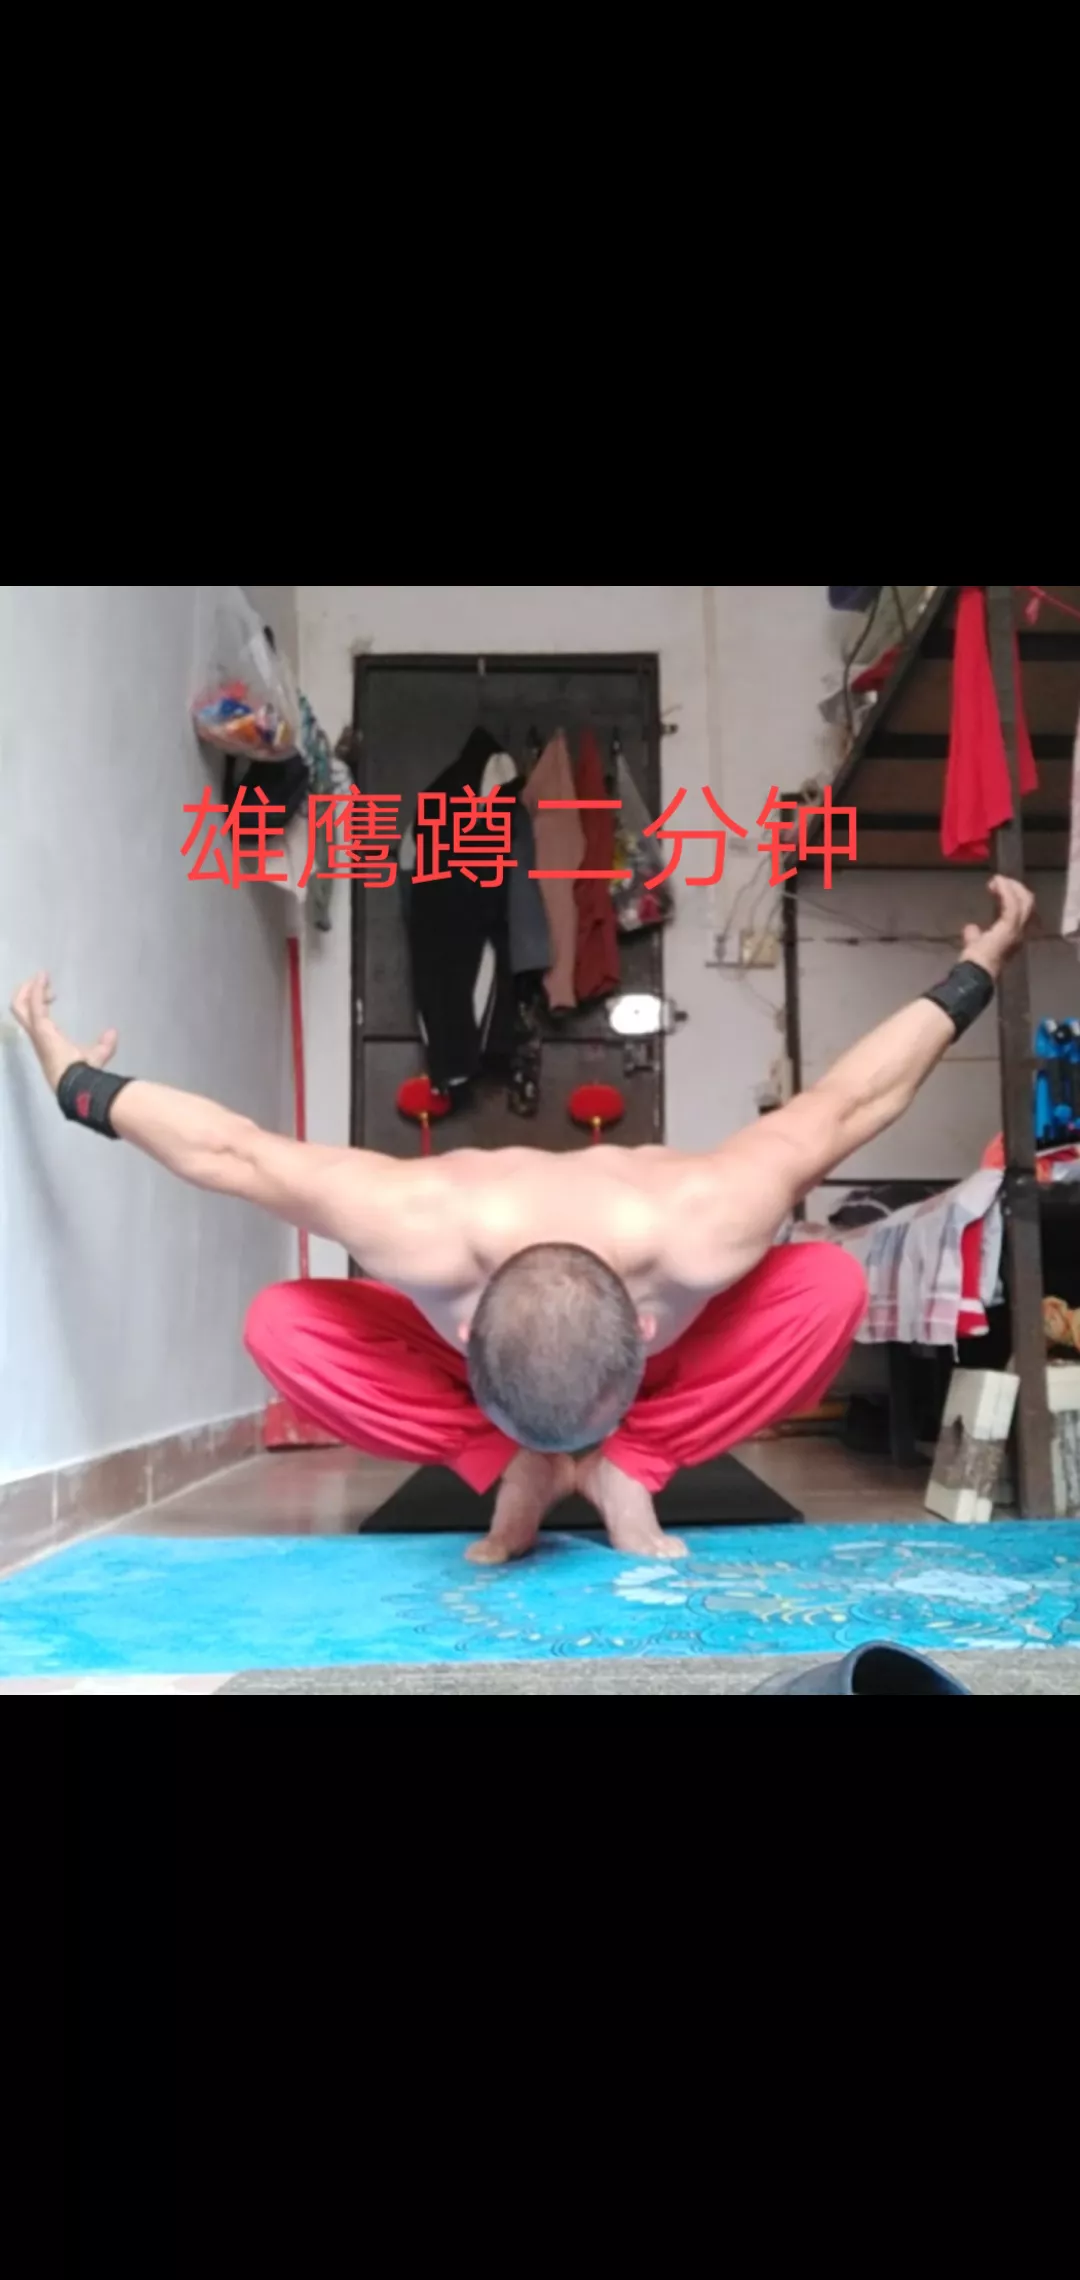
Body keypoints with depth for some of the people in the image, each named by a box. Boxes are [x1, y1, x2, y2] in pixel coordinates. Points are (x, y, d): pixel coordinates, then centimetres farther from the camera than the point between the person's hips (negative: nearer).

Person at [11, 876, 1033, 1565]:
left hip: (669, 1350, 0)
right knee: (278, 1324, -27)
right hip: (473, 1338, 0)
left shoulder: (698, 1230, -44)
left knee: (832, 1285, -29)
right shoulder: (426, 1233, -44)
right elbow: (230, 1148, -28)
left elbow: (845, 1104, -28)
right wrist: (79, 1087, -15)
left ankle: (627, 1470, -12)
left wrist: (975, 976, -16)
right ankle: (512, 1478, -10)